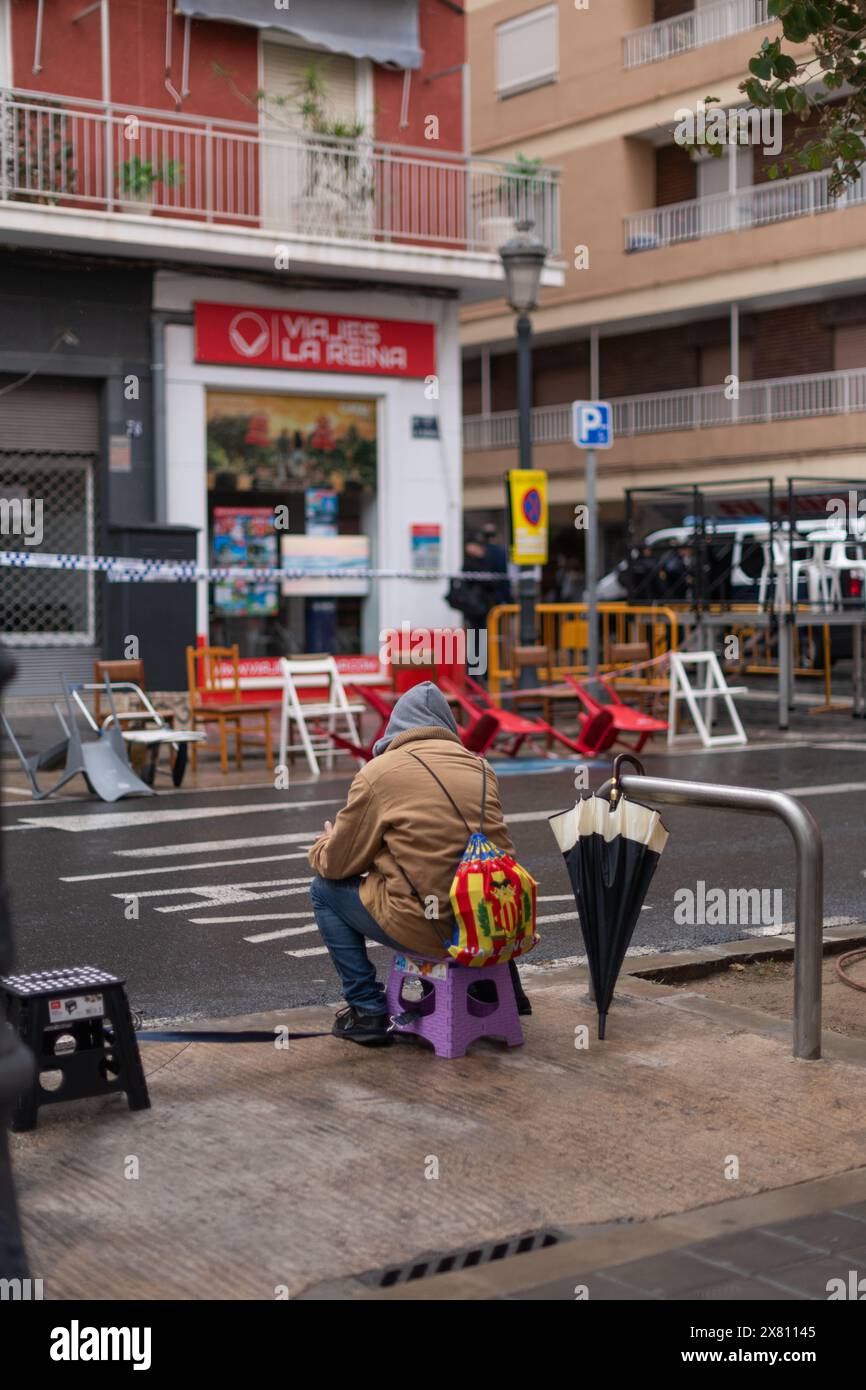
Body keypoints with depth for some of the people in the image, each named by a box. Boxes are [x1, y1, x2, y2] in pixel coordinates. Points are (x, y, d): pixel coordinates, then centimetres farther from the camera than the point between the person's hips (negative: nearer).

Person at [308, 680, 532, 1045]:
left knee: (325, 891, 13)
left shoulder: (379, 772, -6)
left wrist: (322, 847, 26)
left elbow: (338, 864, 1)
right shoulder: (479, 766, 9)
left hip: (430, 930, -6)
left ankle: (367, 1011, 9)